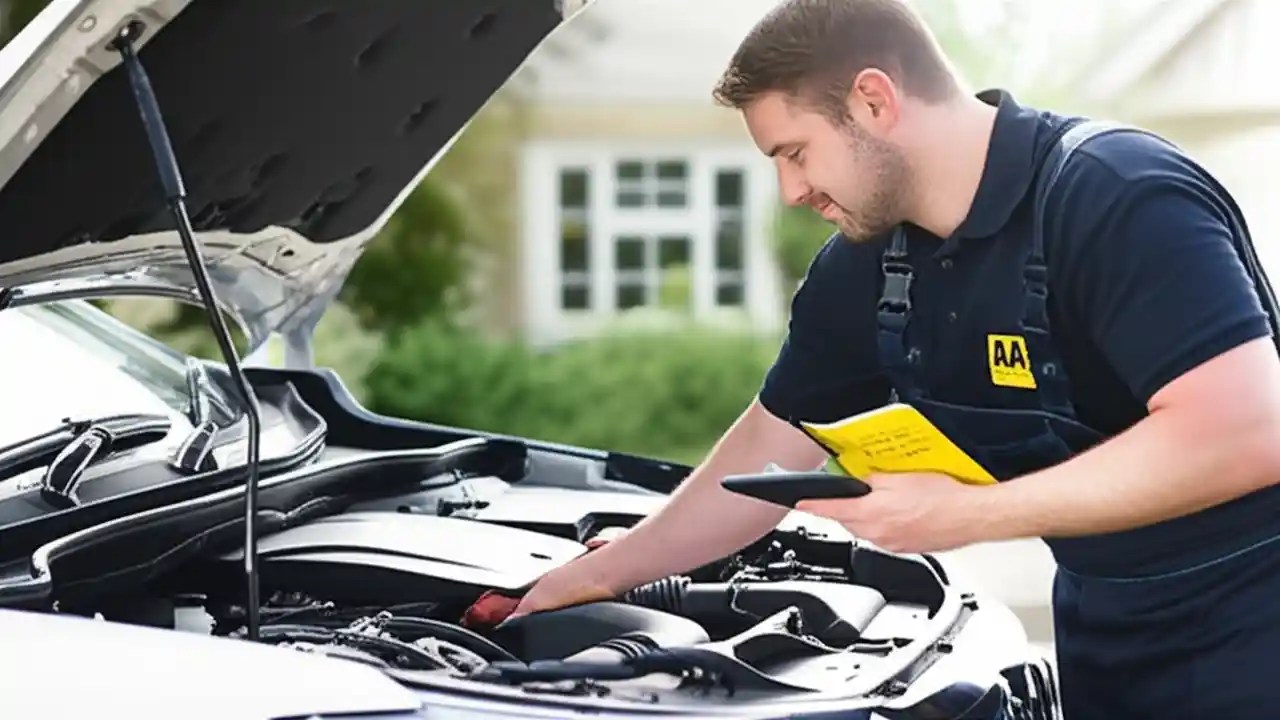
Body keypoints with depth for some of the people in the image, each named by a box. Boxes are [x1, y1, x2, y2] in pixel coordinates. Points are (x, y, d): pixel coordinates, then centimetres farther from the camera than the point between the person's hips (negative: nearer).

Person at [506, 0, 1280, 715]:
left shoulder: (1119, 198, -23)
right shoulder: (864, 269, 1)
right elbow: (773, 448, 14)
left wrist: (964, 514, -29)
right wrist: (598, 575, 15)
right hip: (1105, 629, 7)